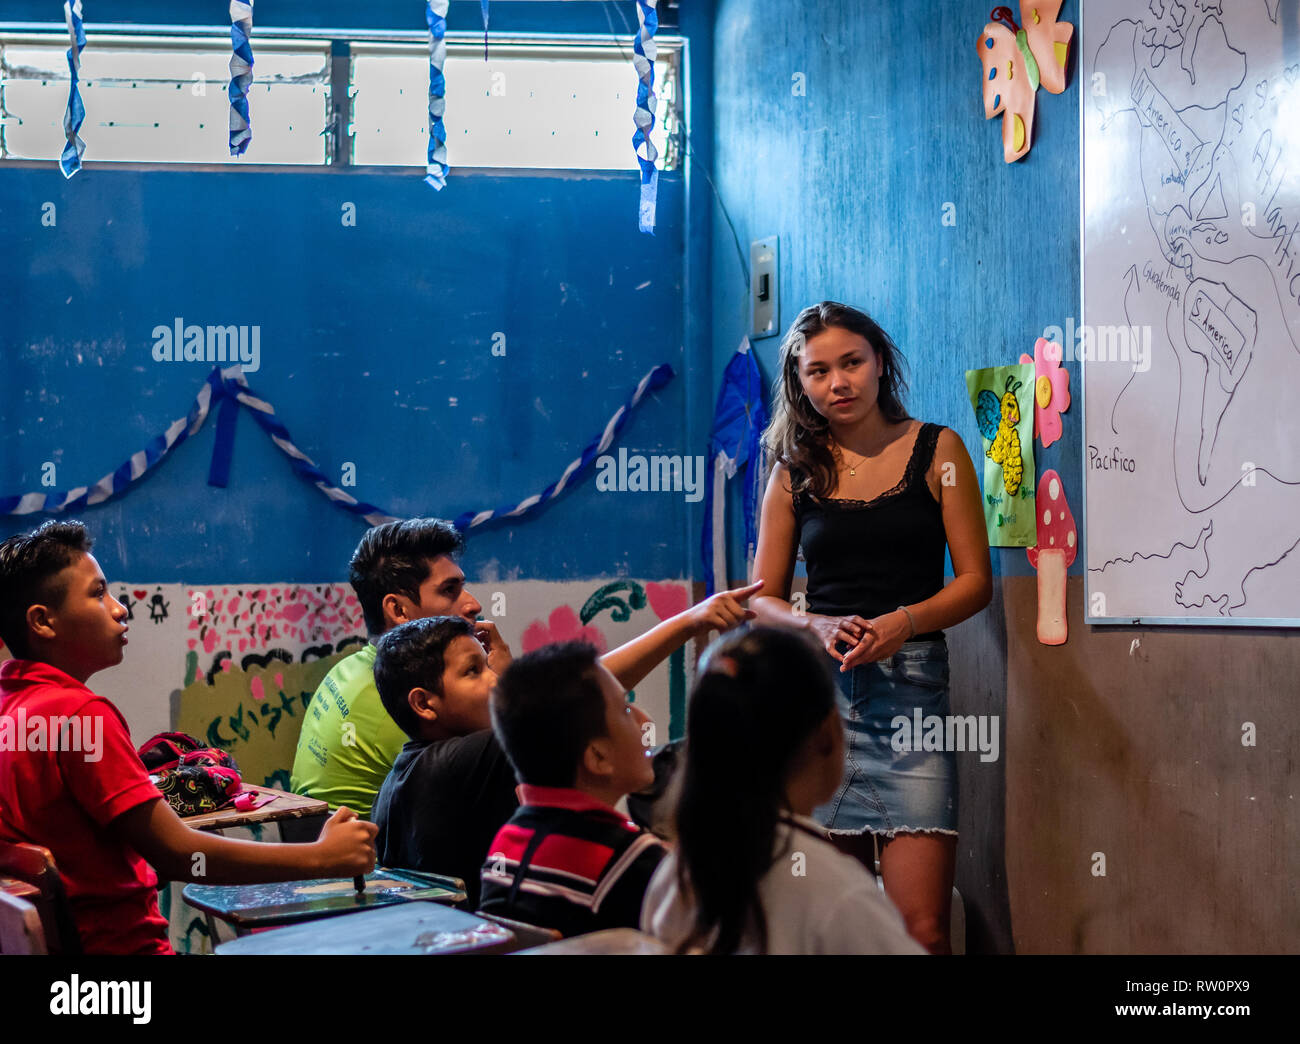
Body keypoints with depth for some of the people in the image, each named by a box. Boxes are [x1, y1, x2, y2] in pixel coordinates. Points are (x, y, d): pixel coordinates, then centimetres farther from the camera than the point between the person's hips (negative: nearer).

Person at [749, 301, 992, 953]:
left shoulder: (935, 450, 7)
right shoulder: (794, 470, 11)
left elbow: (976, 580, 3)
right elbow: (764, 598, 12)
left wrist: (904, 621, -14)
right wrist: (821, 626, -9)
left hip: (912, 685, -2)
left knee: (921, 926, -9)